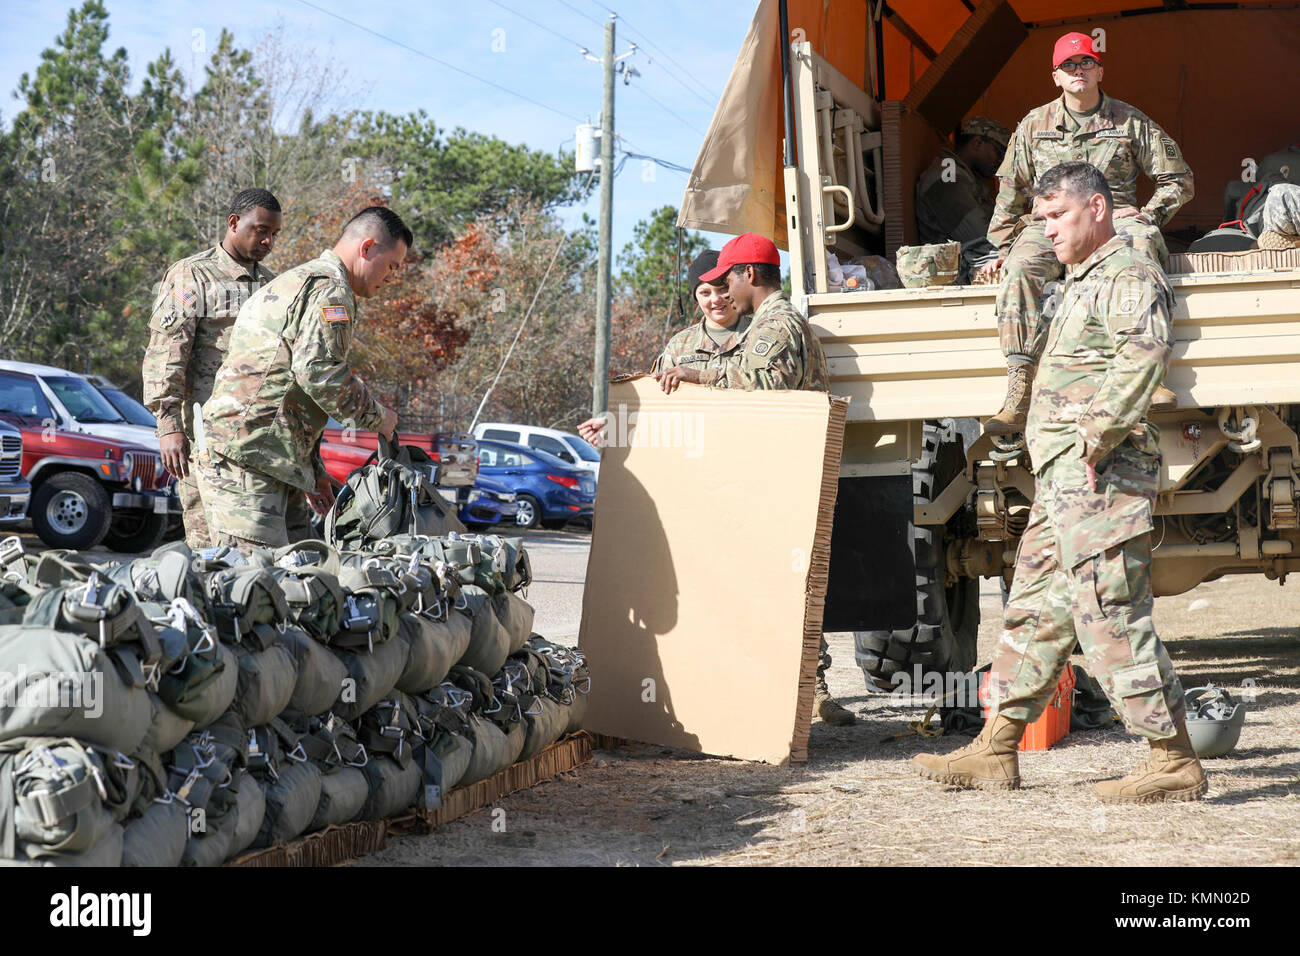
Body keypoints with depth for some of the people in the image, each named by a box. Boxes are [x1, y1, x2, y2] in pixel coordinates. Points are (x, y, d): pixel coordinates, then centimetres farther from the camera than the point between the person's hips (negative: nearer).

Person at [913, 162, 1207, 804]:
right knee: (1034, 608, 12)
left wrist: (1098, 437, -25)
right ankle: (996, 752, 18)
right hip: (1061, 477, 11)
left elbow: (1145, 355, -25)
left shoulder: (1129, 275, -8)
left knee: (1112, 617, -10)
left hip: (1100, 476, -11)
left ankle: (1176, 763, -4)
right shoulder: (1084, 282, 24)